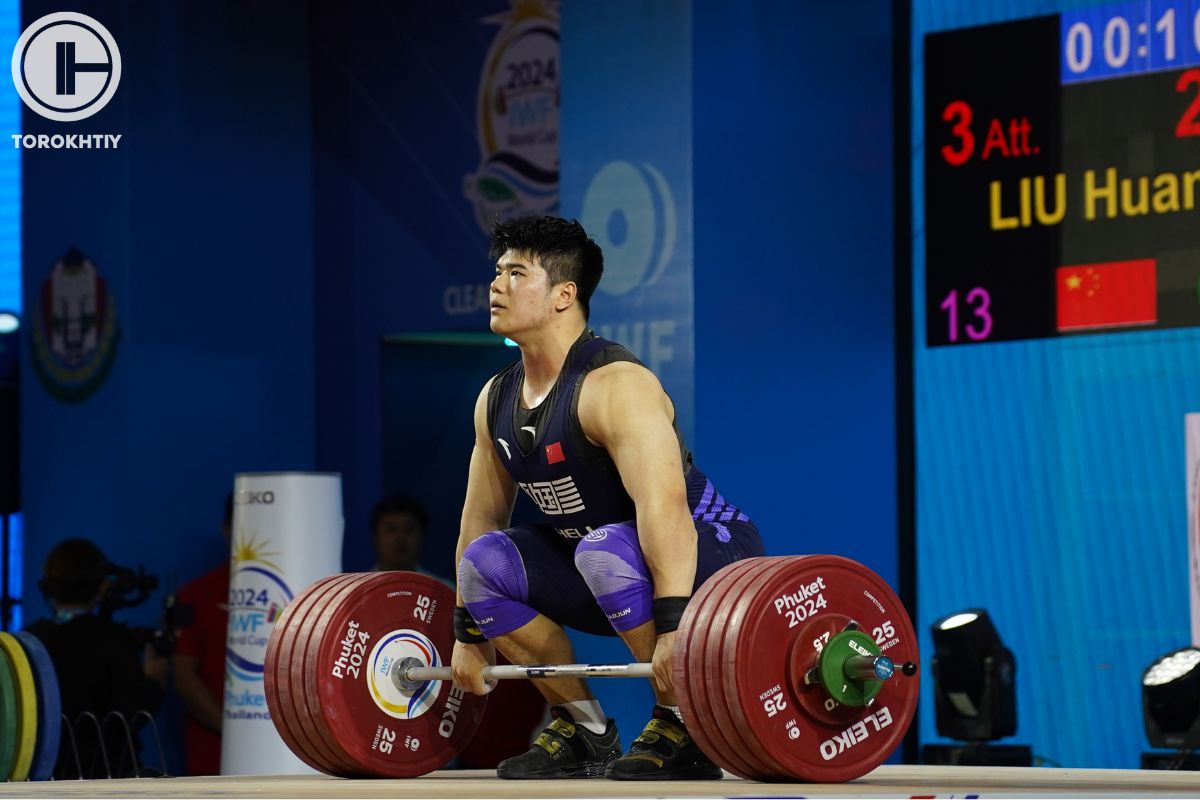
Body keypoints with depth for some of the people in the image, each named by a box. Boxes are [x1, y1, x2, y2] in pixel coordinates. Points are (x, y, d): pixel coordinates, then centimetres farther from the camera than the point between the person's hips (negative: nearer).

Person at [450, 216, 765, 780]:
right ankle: (583, 730, 2)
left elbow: (663, 506, -36)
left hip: (710, 555, -8)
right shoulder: (496, 400, 1)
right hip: (602, 562, 8)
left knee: (606, 549, -36)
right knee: (484, 560, -7)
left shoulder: (613, 386, -25)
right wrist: (470, 634, 8)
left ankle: (683, 732, -21)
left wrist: (675, 626, -44)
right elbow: (482, 518, 9)